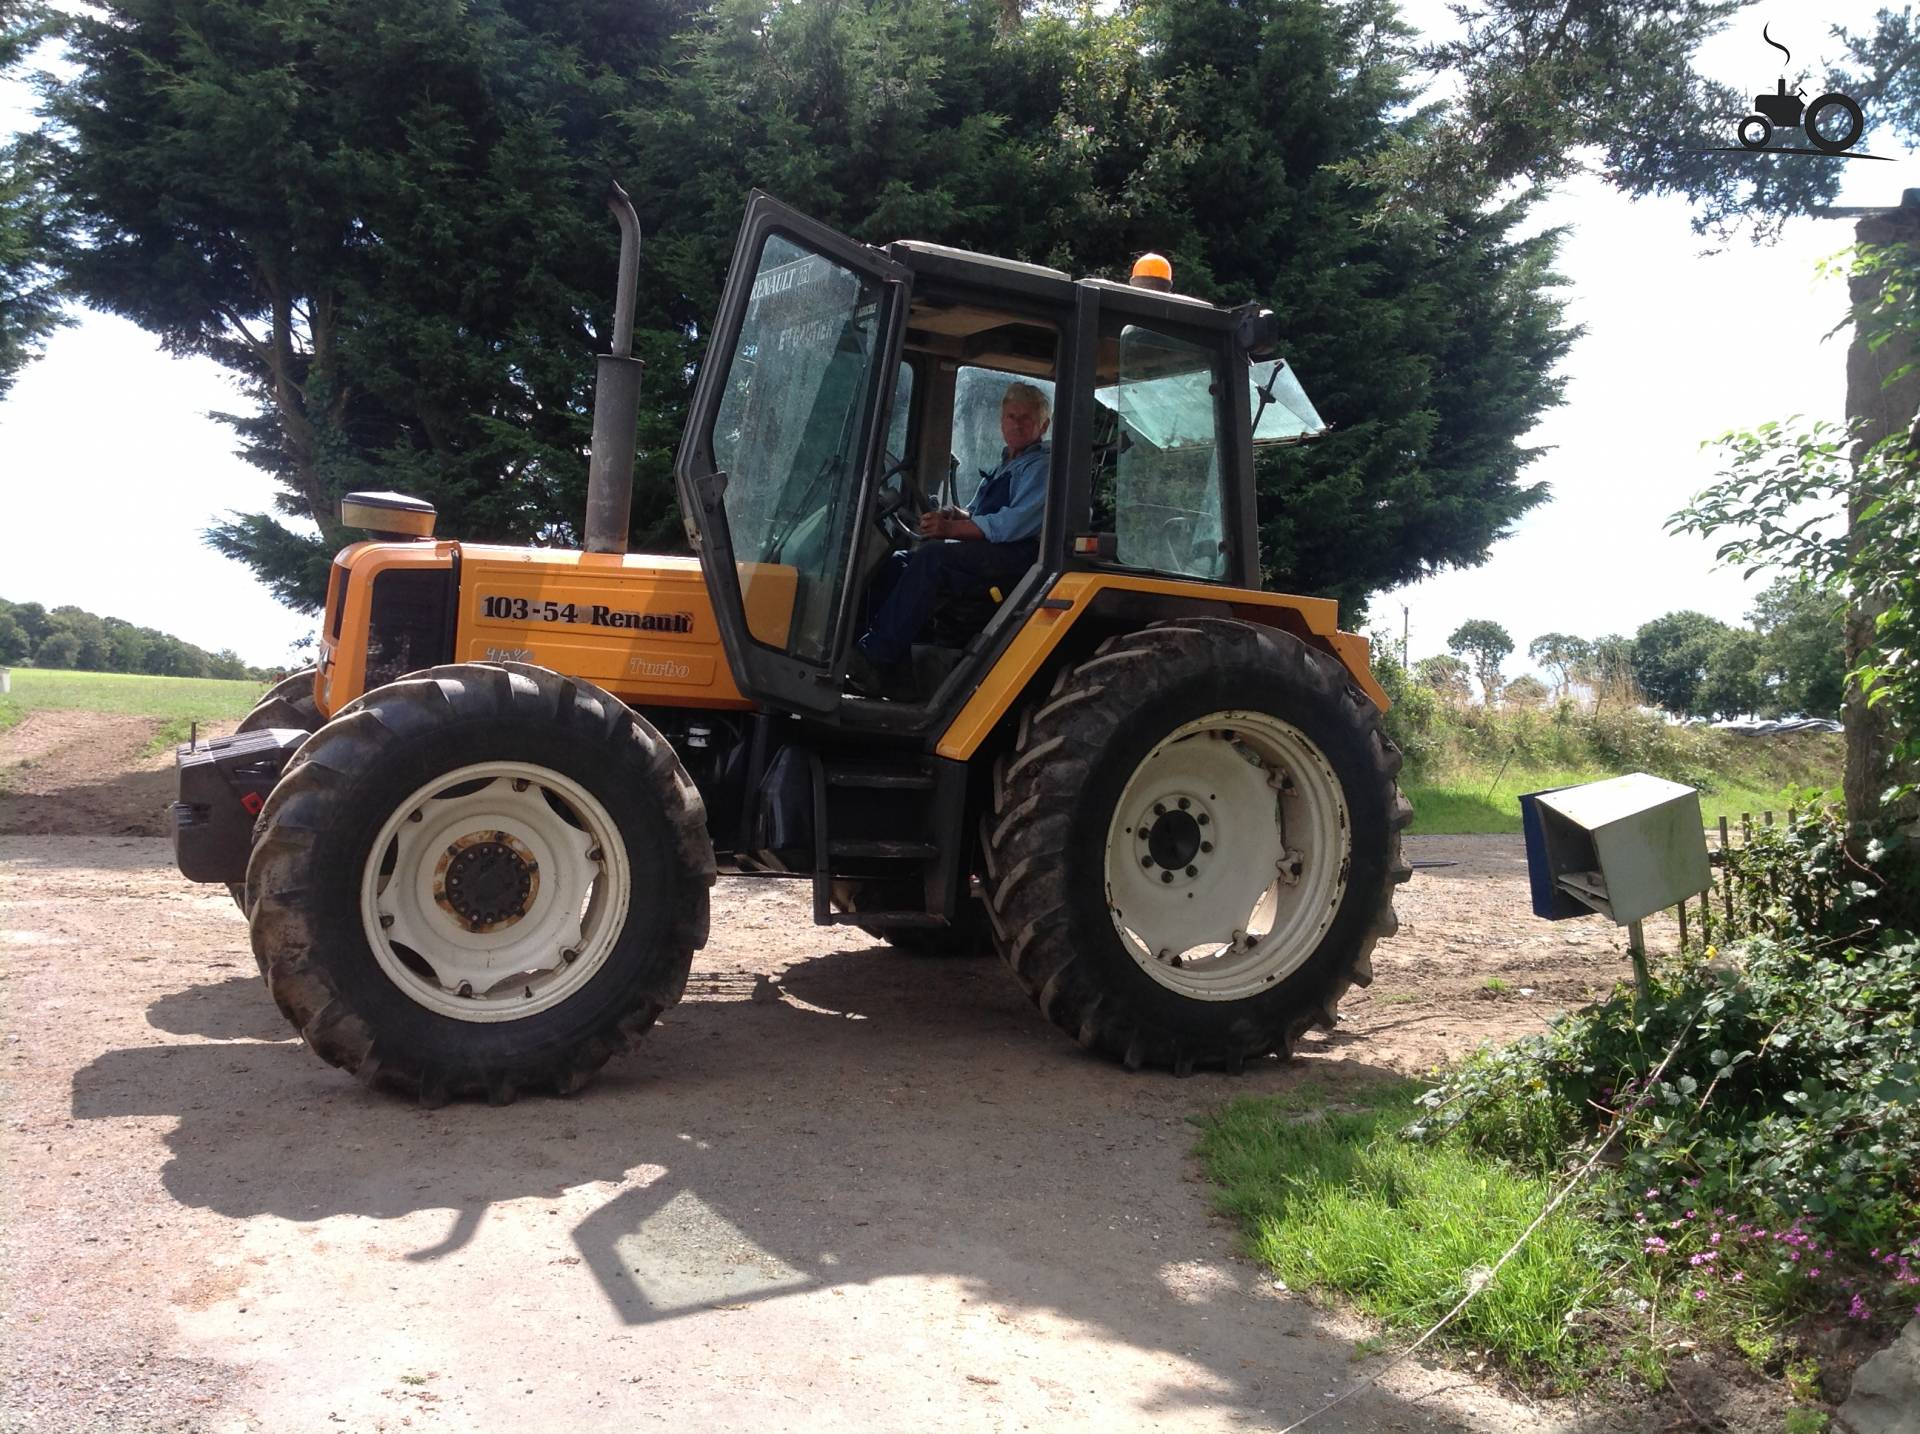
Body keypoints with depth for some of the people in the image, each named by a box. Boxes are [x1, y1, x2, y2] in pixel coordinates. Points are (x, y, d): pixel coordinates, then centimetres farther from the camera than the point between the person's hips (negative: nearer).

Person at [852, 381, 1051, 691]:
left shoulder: (1042, 465, -2)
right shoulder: (1007, 464, 29)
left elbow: (1013, 524, -16)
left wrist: (951, 529, -19)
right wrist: (955, 515, 2)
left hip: (1016, 556, -9)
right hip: (982, 556, 9)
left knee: (932, 555, -31)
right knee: (896, 562, -9)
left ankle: (874, 657, -35)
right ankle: (893, 666, -19)